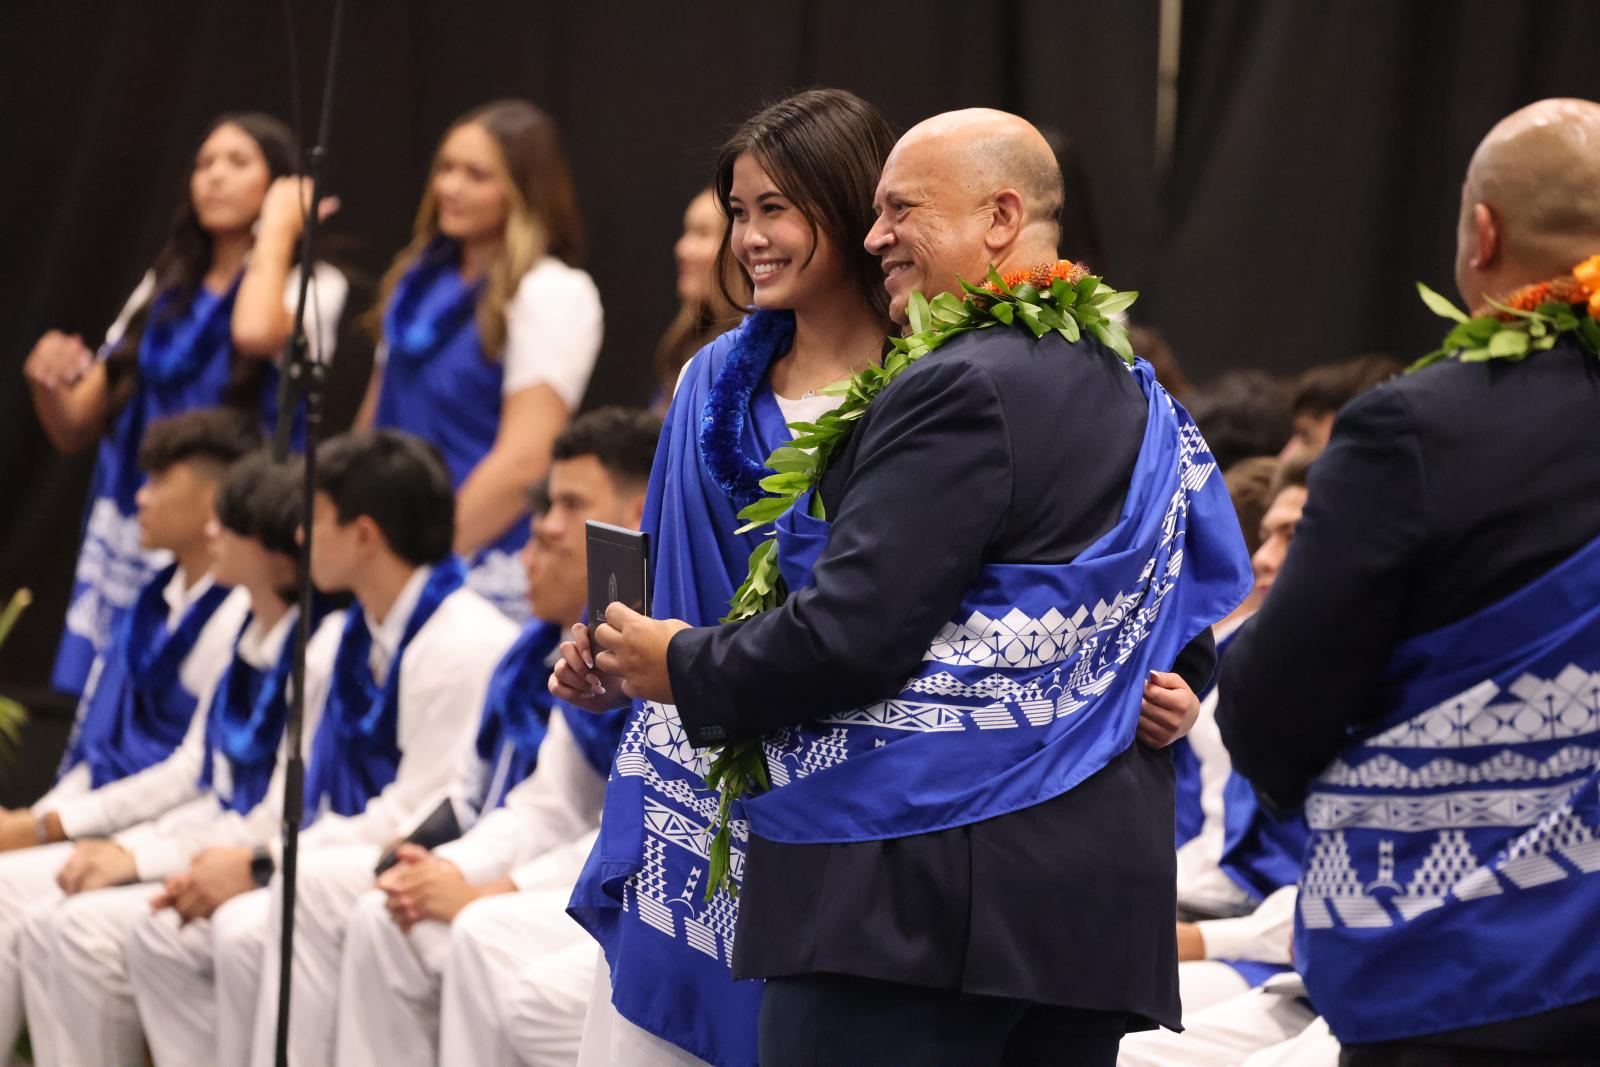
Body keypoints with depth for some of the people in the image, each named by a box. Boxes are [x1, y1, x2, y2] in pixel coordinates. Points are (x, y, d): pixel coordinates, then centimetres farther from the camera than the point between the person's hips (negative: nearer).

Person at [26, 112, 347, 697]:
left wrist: (277, 230, -7)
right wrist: (48, 386, -7)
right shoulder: (163, 288, 15)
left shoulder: (310, 286, 1)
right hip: (130, 555, 4)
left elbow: (259, 335, -25)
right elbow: (75, 430, 16)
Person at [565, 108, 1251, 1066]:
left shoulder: (964, 391, -13)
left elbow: (852, 634, -17)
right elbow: (1188, 644, 21)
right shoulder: (1140, 398, 17)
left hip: (921, 889, -9)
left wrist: (686, 667, -3)